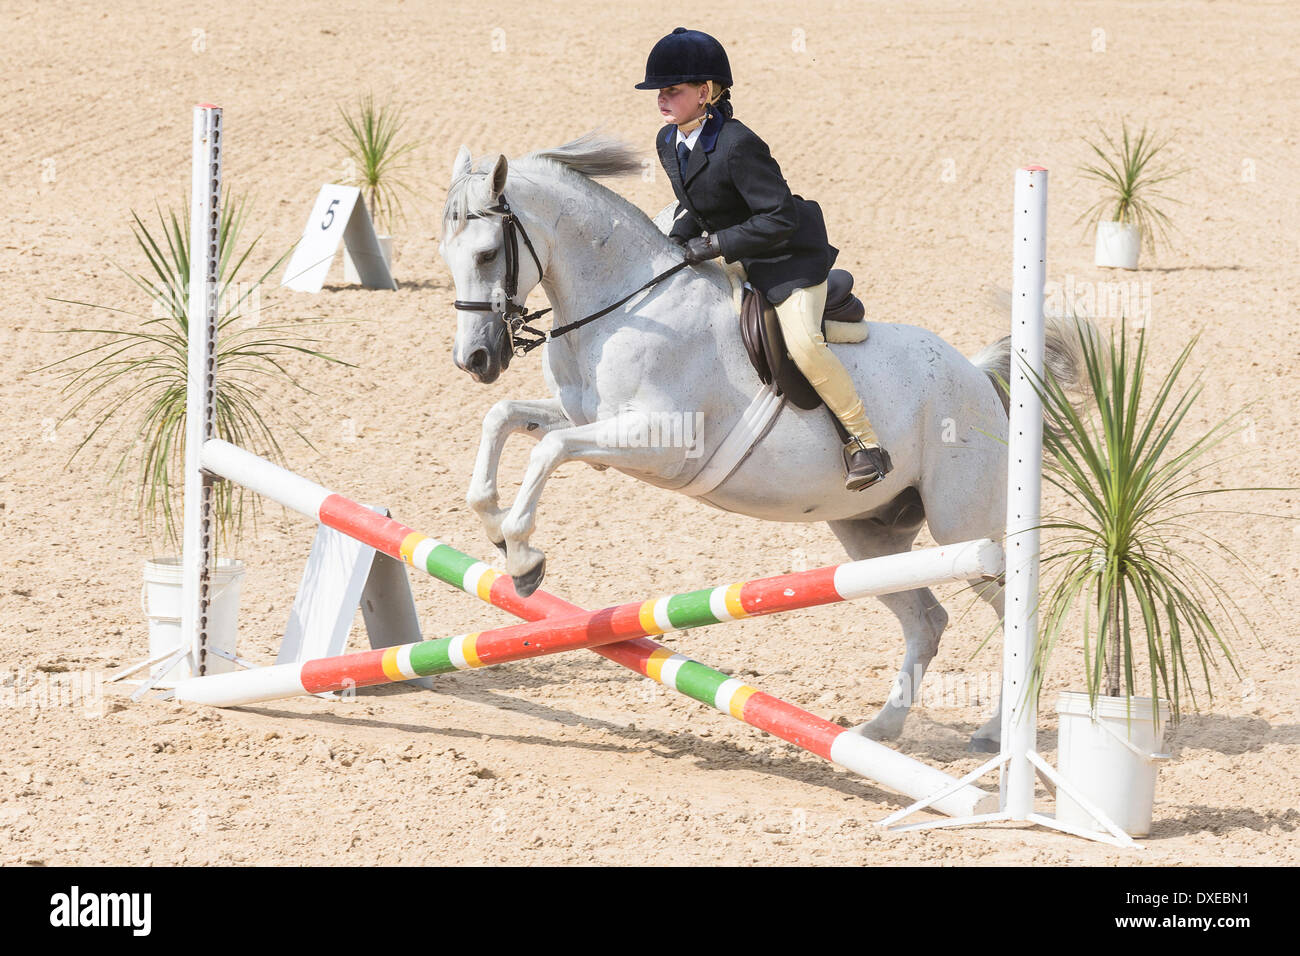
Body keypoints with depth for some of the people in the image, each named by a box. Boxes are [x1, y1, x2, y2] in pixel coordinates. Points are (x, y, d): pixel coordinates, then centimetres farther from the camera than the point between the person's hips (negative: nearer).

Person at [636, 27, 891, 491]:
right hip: (731, 261, 9)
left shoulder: (736, 145, -28)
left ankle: (865, 440, -15)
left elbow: (779, 218, -29)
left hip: (789, 258, -9)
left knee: (802, 342, -26)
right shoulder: (668, 142, -1)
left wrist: (717, 244, -30)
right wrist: (679, 235, -6)